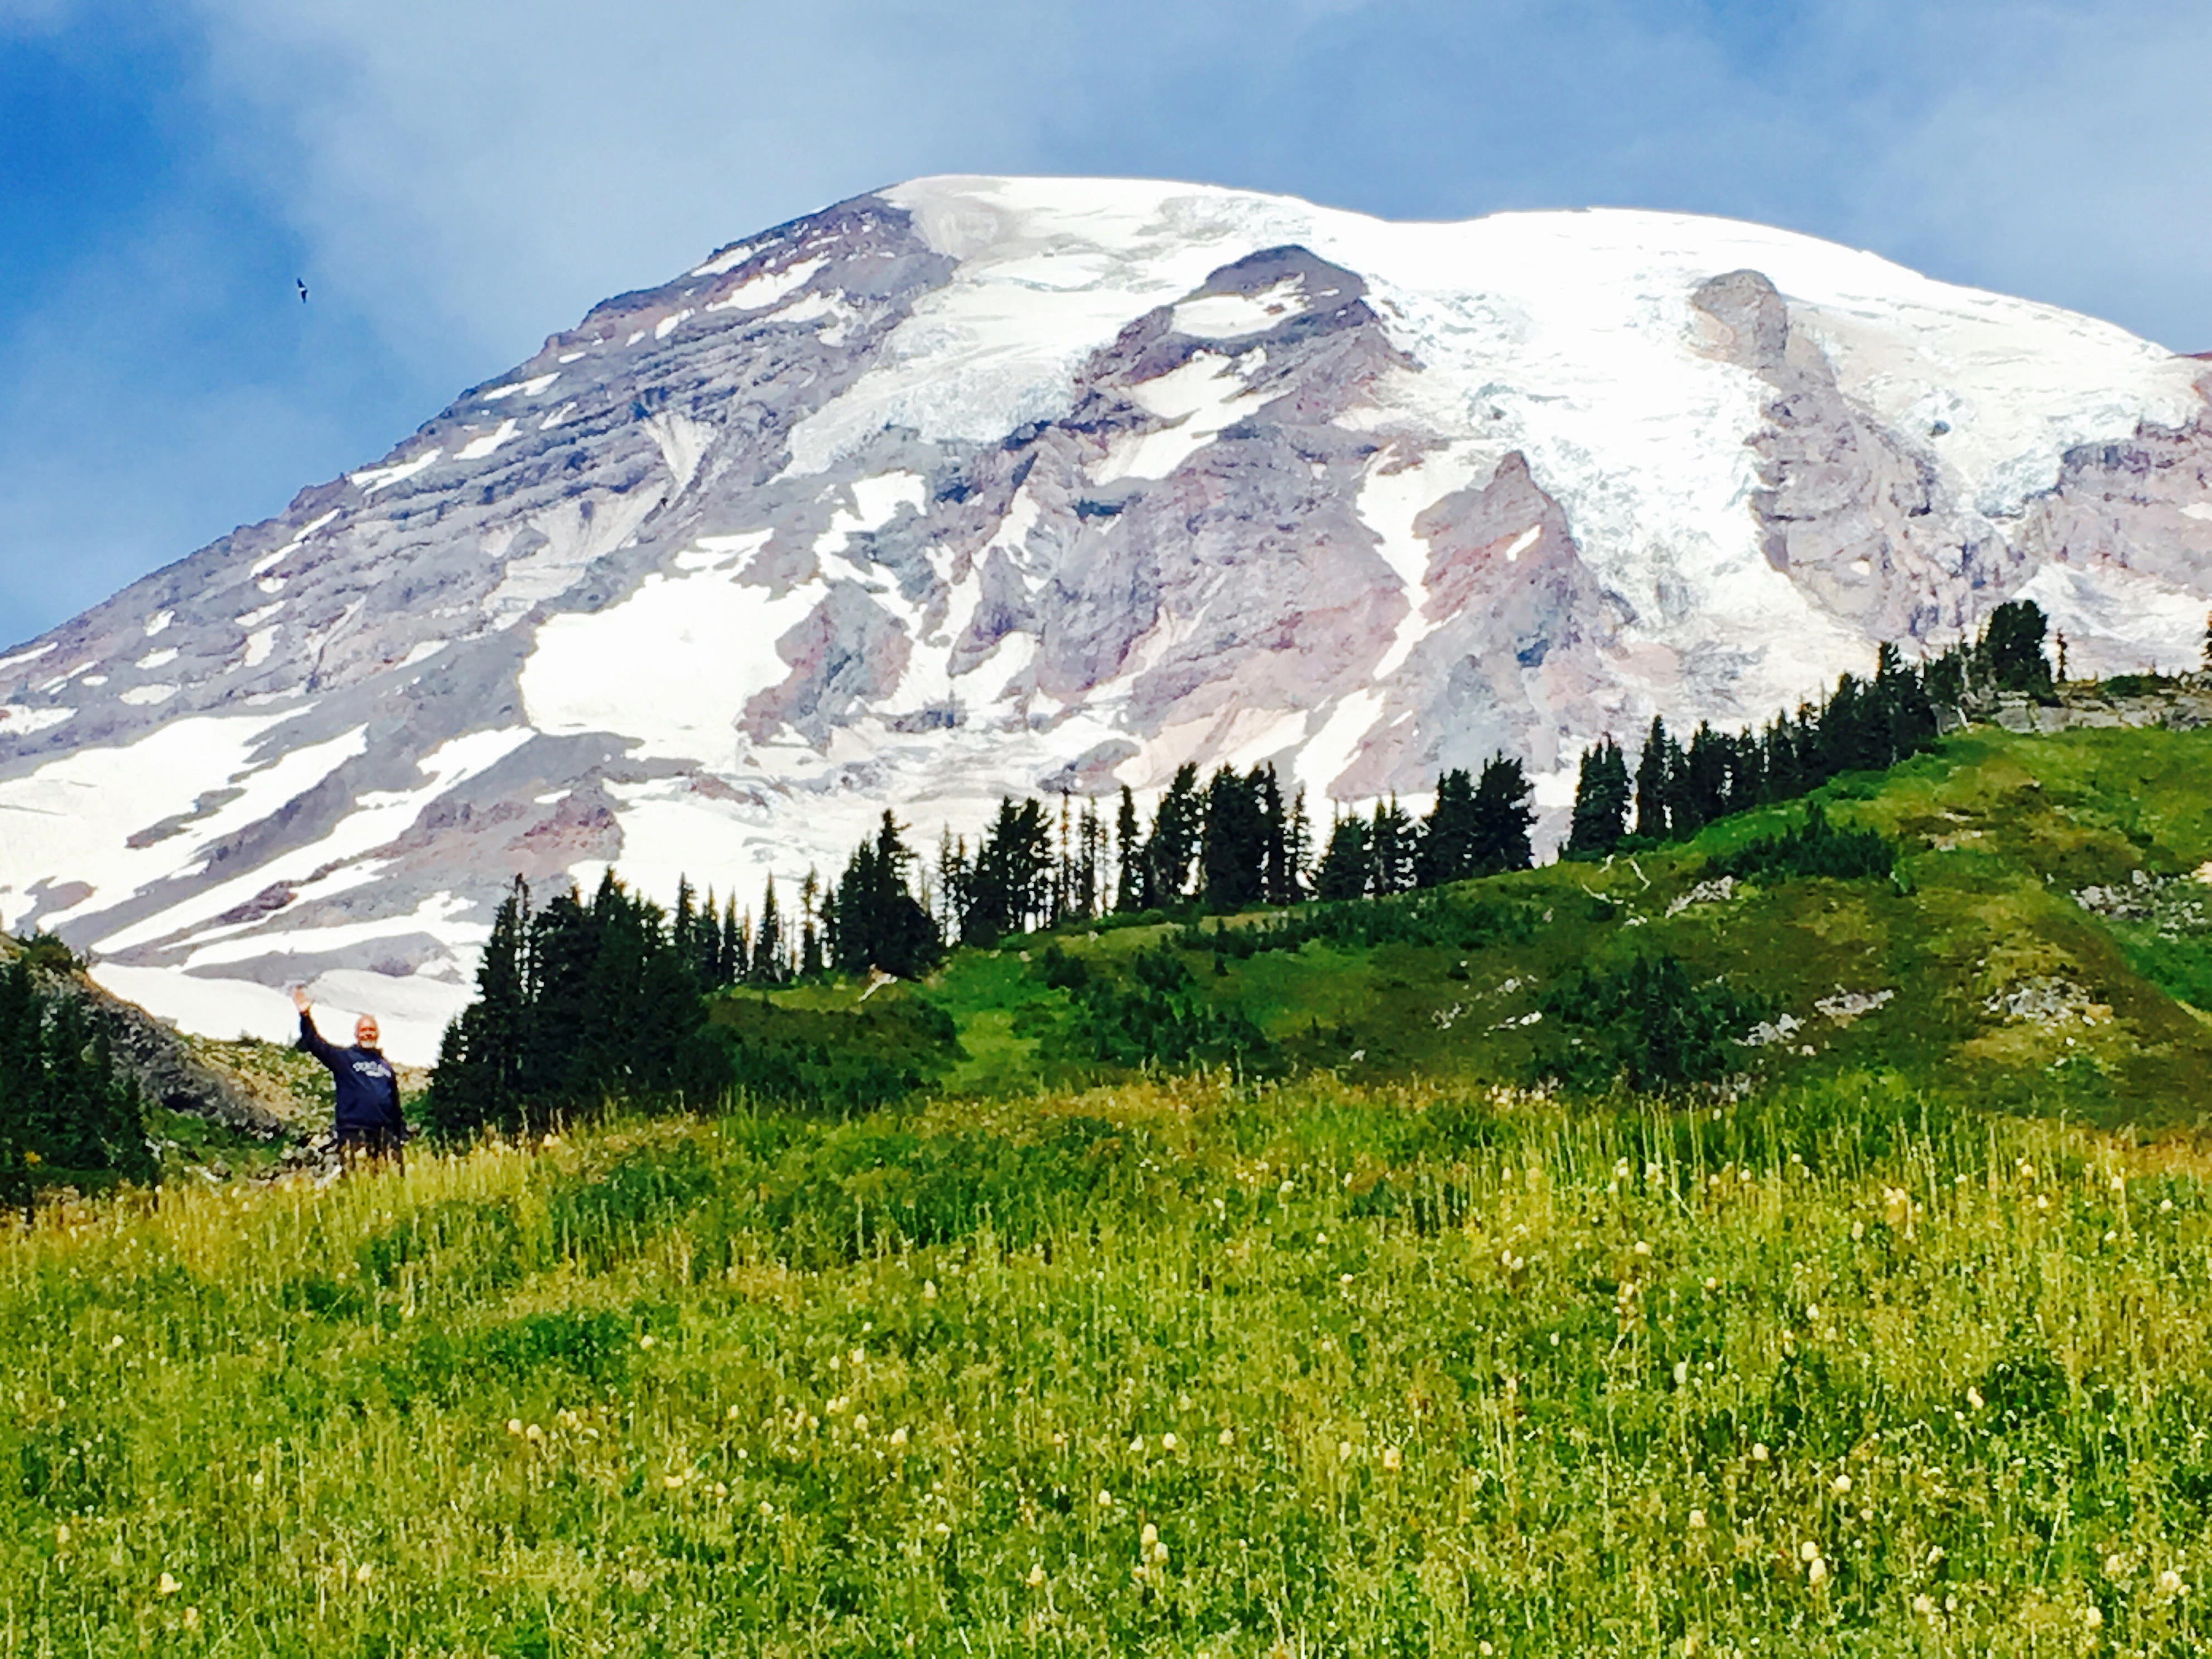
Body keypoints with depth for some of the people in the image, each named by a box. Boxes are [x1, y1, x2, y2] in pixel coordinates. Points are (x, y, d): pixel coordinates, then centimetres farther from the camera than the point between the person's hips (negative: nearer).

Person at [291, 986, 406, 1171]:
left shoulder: (386, 1066, 22)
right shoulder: (344, 1058, 11)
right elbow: (315, 1045, -2)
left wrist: (402, 1137, 15)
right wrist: (305, 1017, -16)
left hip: (386, 1135, 4)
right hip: (354, 1135, -4)